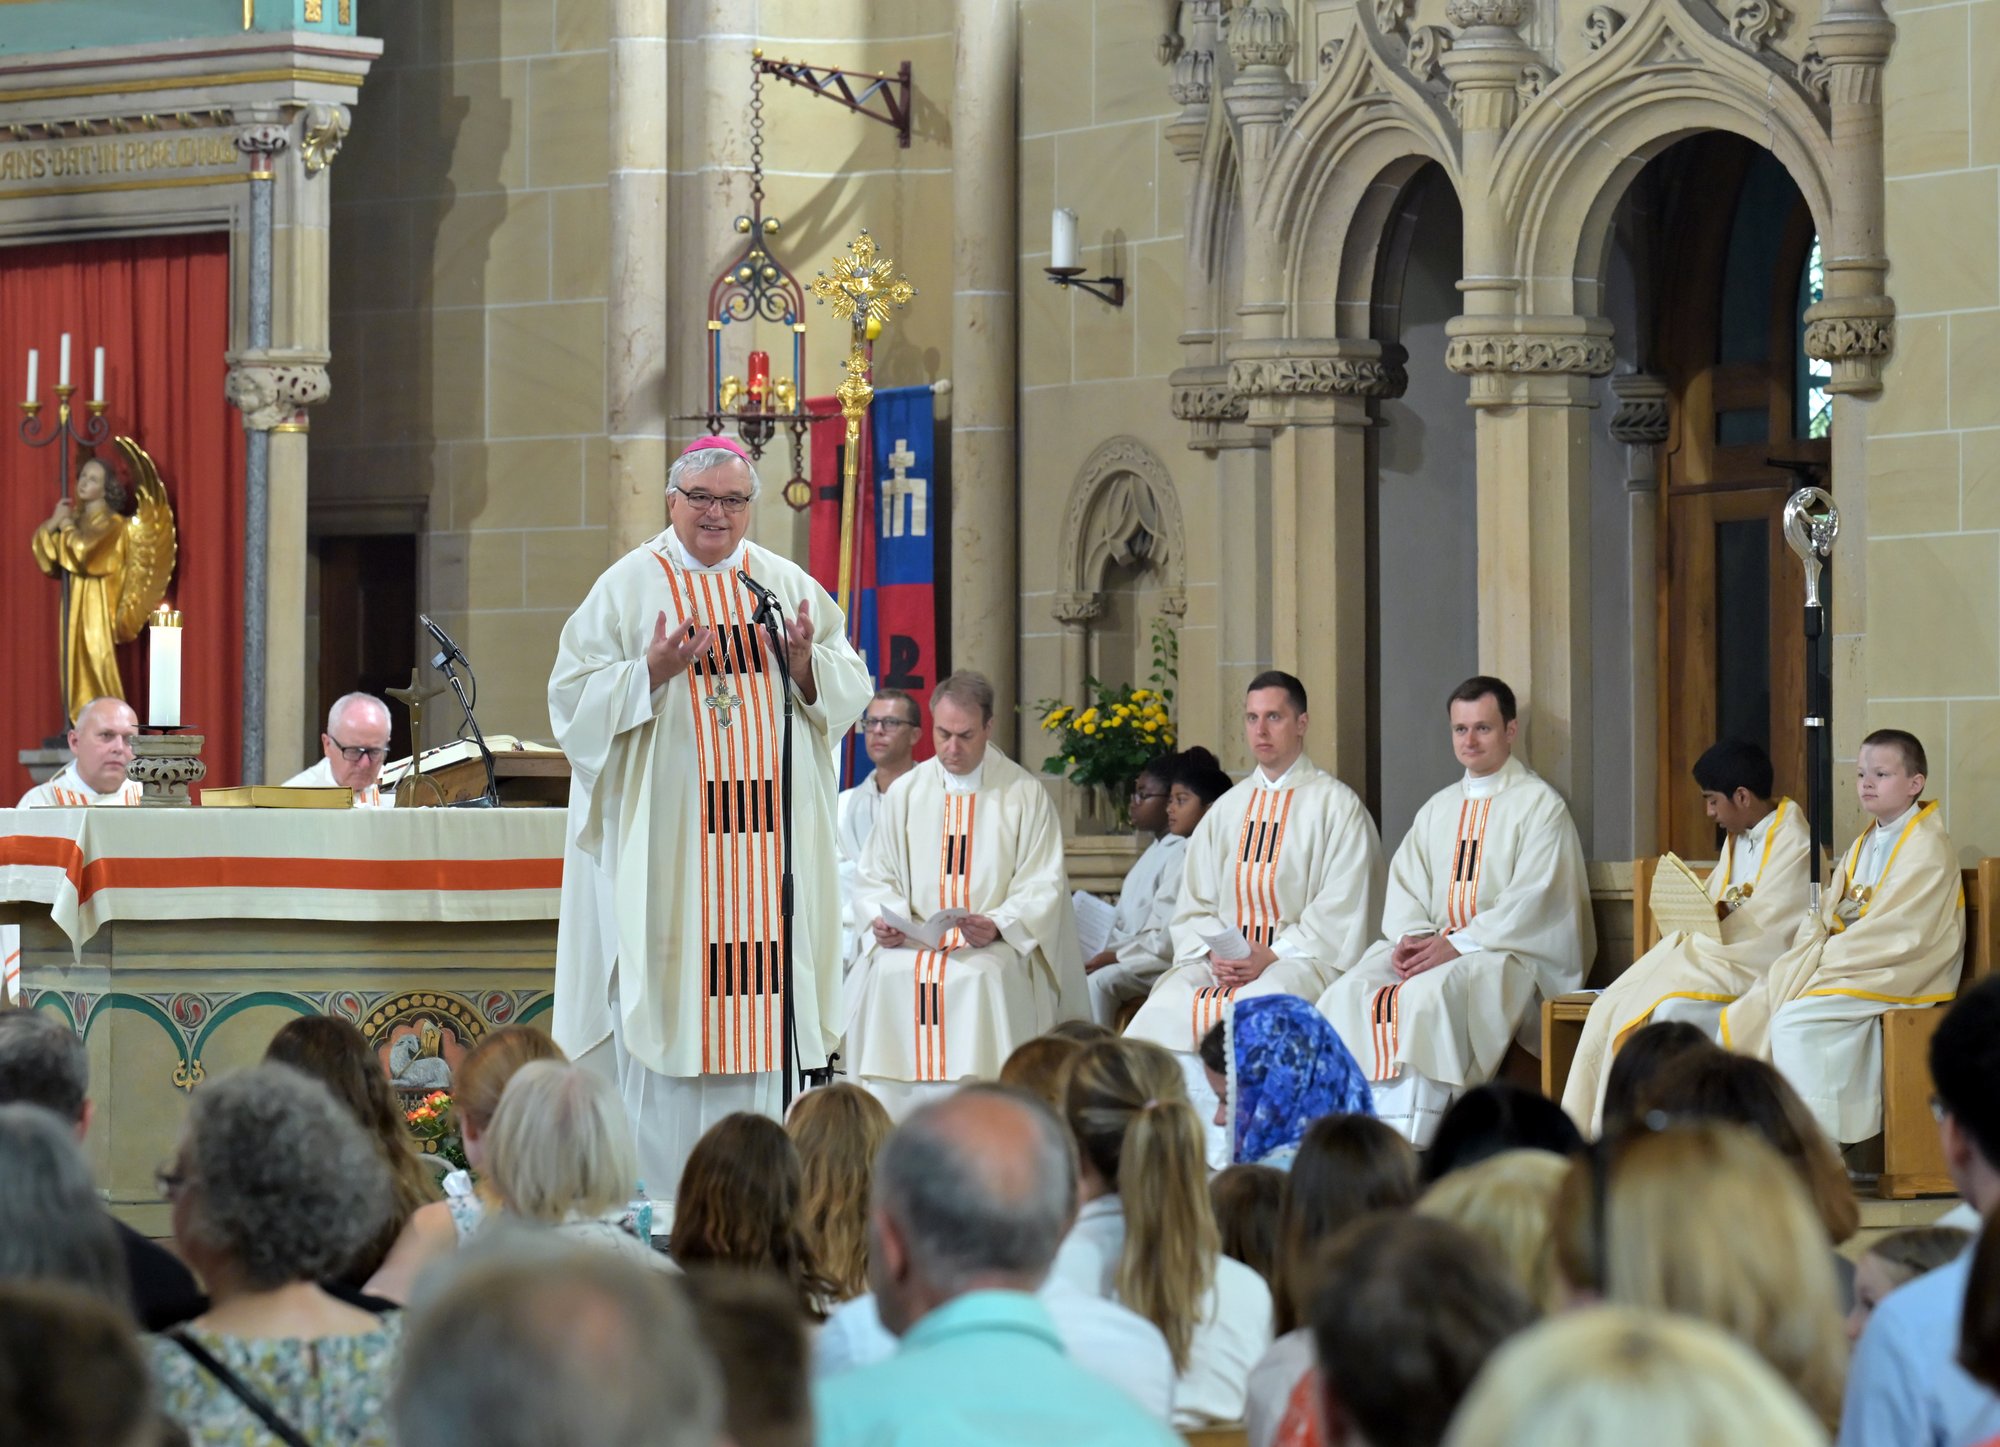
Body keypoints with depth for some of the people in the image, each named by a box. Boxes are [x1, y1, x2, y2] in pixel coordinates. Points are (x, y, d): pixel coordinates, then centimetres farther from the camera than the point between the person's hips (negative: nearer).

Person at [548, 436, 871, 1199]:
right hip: (662, 831, -3)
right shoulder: (628, 585, 3)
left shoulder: (787, 585, 13)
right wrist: (651, 672, -18)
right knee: (664, 987, -5)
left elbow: (851, 687, 11)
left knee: (753, 987, 1)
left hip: (764, 836, 3)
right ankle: (654, 1187, -1)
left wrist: (808, 663, -9)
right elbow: (575, 698, -3)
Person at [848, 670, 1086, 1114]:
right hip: (912, 939, 3)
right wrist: (883, 918, -6)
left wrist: (998, 925, -17)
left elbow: (1043, 886, 1)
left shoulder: (1024, 794, 4)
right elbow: (878, 875, 17)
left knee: (981, 978, -35)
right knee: (886, 975, -29)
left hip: (997, 946, -3)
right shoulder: (907, 791, 13)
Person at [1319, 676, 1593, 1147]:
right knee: (1349, 994, -21)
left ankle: (1408, 1148, -41)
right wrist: (1409, 938, -6)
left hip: (1507, 951, -6)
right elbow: (1405, 886, 16)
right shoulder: (1438, 808, 22)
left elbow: (1530, 901, -9)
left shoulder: (1539, 805, 2)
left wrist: (1457, 945, -17)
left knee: (1429, 994, -36)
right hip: (1431, 945, 6)